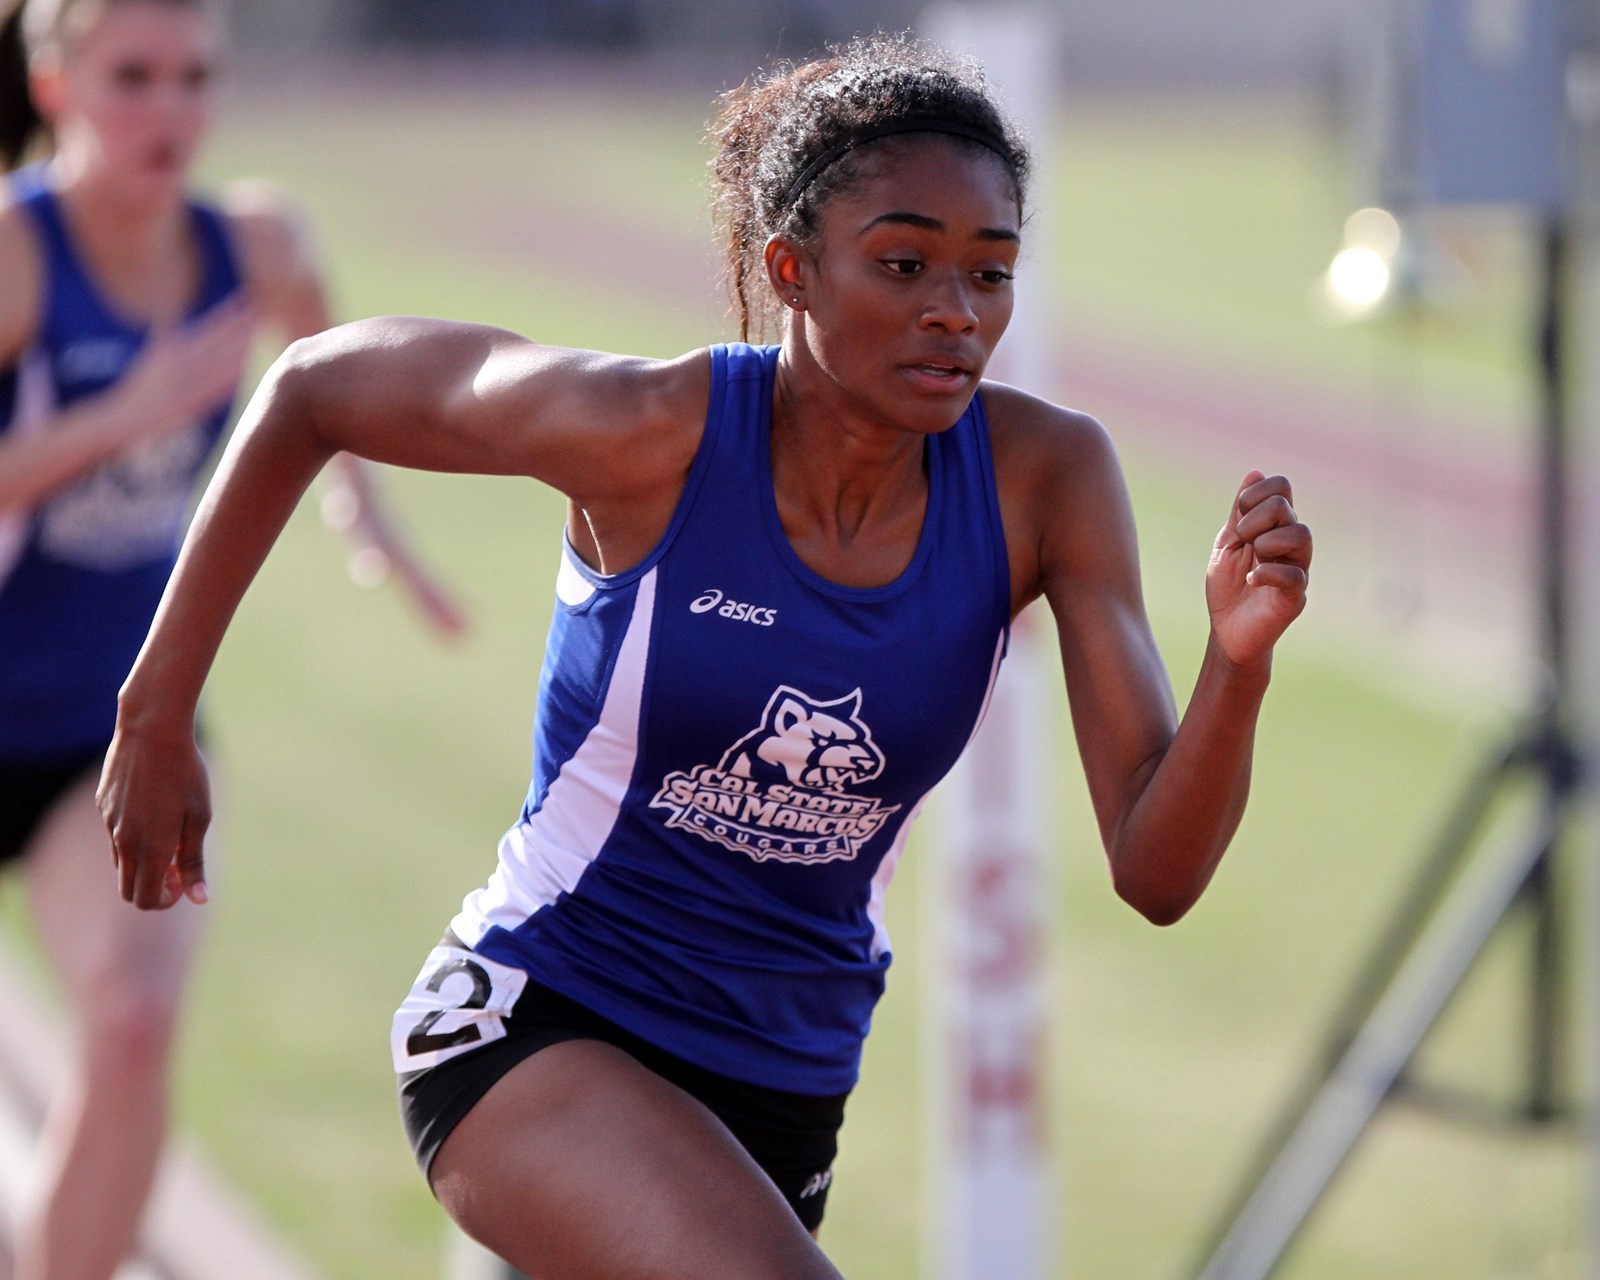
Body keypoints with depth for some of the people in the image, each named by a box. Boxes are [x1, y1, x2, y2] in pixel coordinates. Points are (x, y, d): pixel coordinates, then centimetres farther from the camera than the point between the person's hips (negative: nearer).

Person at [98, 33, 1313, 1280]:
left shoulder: (1045, 477, -11)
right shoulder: (647, 431, -18)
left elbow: (1155, 873, -13)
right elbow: (312, 388, -2)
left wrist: (1239, 662, -32)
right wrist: (158, 716, 1)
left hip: (784, 1100, 5)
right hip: (534, 1027, -5)